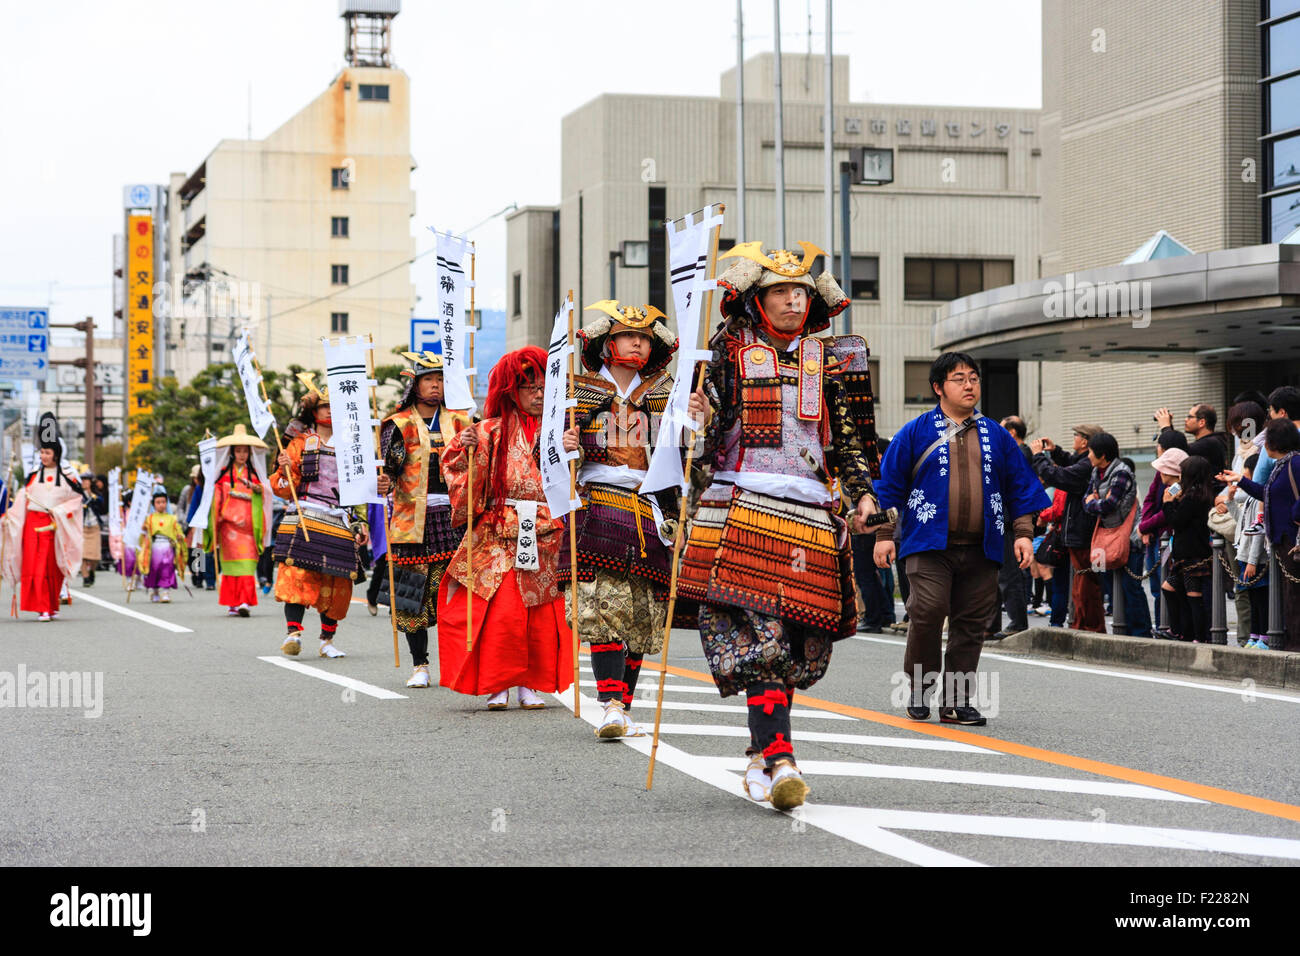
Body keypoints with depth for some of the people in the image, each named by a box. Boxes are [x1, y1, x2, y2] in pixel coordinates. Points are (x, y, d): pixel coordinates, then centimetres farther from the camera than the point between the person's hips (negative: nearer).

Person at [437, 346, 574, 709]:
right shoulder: (491, 433, 4)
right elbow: (461, 477, 3)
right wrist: (465, 449, -15)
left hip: (547, 539, 2)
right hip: (500, 537, -2)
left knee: (543, 614, 2)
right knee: (501, 613, -10)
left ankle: (530, 684, 15)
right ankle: (497, 685, 2)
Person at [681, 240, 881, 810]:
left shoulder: (831, 360, 16)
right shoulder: (732, 351, 8)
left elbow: (852, 436, 17)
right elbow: (707, 416, 5)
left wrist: (863, 490, 6)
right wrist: (696, 416, -17)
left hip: (809, 514, 4)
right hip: (740, 507, -4)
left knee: (795, 635, 5)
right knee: (759, 633, -16)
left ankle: (763, 752, 21)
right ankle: (779, 760, -20)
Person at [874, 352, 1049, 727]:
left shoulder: (996, 436, 13)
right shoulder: (916, 432, 5)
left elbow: (1021, 485, 16)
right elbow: (890, 483, 5)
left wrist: (1023, 533, 7)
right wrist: (884, 533, 0)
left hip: (981, 548, 3)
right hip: (929, 545, -3)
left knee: (971, 624, 2)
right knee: (927, 611, -17)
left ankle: (957, 701, 11)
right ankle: (920, 692, 1)